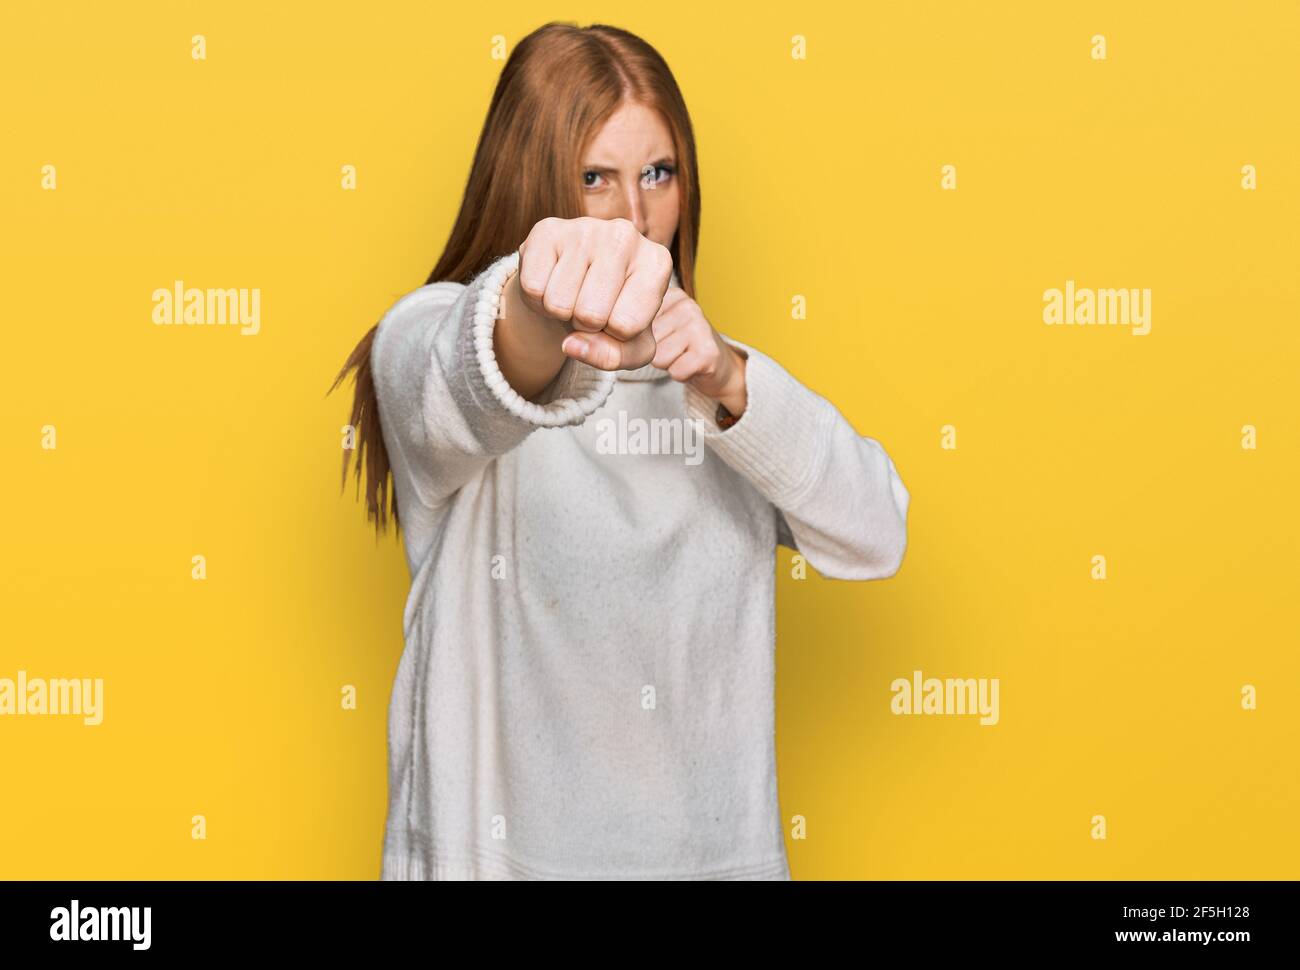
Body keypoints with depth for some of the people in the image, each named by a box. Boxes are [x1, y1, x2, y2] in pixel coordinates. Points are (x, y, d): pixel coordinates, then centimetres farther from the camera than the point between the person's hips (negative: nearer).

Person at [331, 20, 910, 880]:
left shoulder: (711, 373, 7)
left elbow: (875, 536, -9)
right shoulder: (430, 336, -7)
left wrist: (727, 381, -24)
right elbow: (459, 397, -31)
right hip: (499, 843, -4)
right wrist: (538, 305, -52)